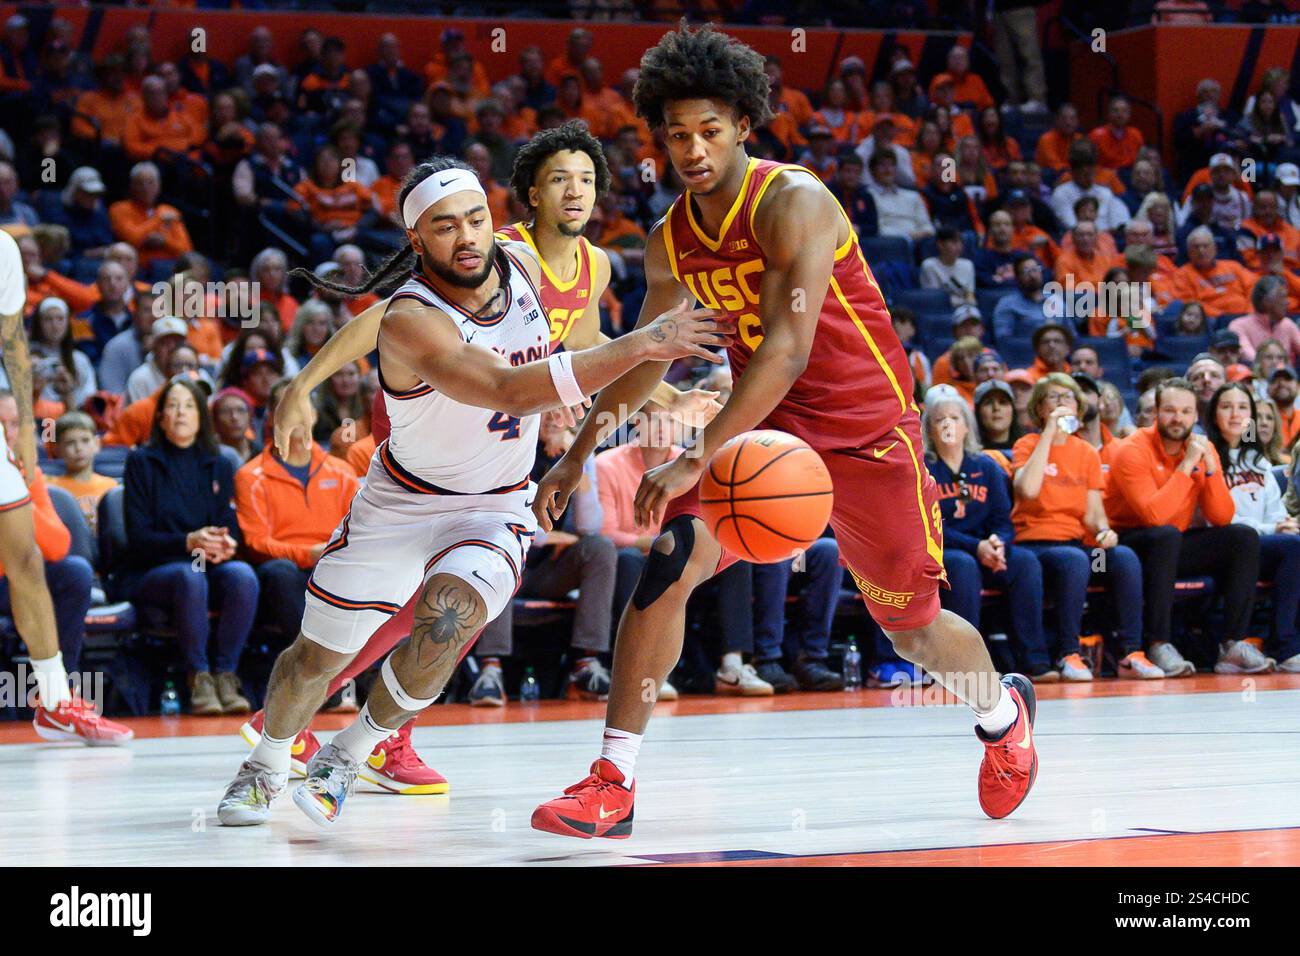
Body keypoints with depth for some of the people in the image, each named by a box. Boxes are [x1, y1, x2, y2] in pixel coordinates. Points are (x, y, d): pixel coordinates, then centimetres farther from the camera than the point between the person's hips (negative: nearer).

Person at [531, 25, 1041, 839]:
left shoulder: (793, 204, -21)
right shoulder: (672, 241, 0)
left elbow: (788, 350, -31)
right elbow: (647, 357, 16)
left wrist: (696, 458, -38)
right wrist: (578, 458, 13)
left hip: (865, 430, -5)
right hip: (766, 426, 5)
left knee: (912, 626, 6)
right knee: (670, 565, -18)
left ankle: (1004, 712, 41)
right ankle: (613, 785, -16)